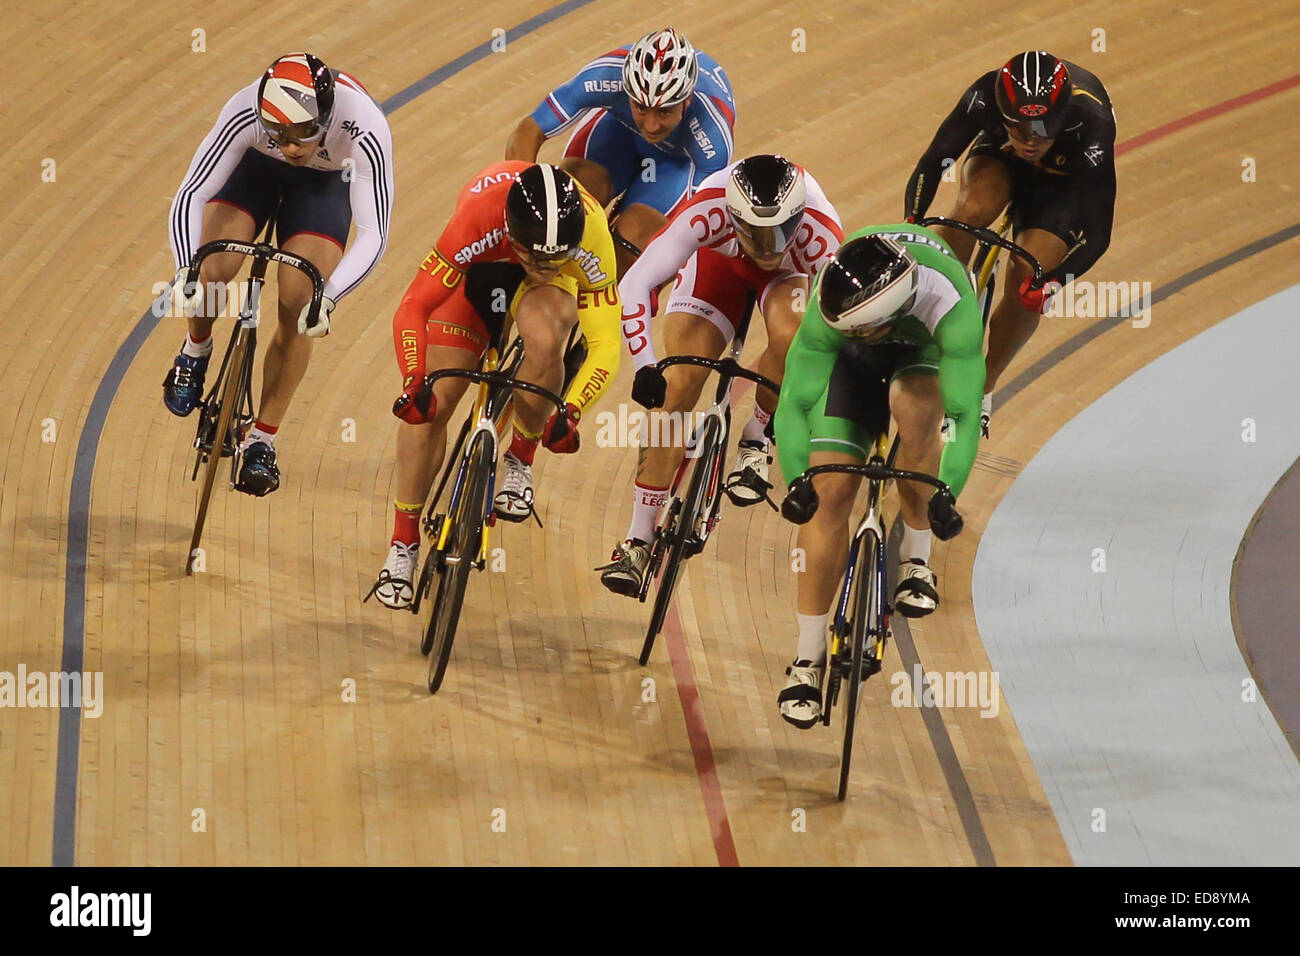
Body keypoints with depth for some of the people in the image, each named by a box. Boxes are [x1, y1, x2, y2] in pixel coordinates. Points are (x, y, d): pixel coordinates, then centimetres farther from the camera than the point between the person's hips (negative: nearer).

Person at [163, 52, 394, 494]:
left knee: (297, 309, -12)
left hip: (326, 181, 0)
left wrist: (328, 297, -53)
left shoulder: (365, 129, -41)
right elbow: (190, 196, -36)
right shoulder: (246, 113, -39)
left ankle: (261, 441, 3)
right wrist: (186, 273, -50)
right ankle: (195, 351, 15)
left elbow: (373, 233, -41)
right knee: (211, 273, -20)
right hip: (255, 167, 0)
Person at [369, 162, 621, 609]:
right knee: (431, 403, -12)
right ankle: (403, 546, 4)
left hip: (544, 290, 0)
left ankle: (520, 463, -10)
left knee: (544, 336, -35)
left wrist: (571, 412, -48)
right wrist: (413, 383, -52)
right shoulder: (479, 218, -42)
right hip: (480, 270, 0)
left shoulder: (591, 239, -38)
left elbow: (605, 344, -33)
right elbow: (412, 308, -37)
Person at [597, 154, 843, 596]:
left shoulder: (818, 231, -40)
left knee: (789, 337, -35)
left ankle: (755, 440, -4)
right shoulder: (708, 211, -41)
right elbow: (633, 286, -39)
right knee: (677, 386, -14)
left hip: (790, 272, 0)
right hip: (720, 260, 0)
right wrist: (644, 367, -48)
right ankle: (638, 540, -6)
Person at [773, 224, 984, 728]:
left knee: (914, 407, -36)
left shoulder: (949, 303, -42)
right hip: (855, 363, 1)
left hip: (925, 349, -1)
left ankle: (916, 555, -13)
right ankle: (808, 657, -2)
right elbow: (796, 401, -30)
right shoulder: (830, 307, -37)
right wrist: (797, 483, -40)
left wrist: (946, 494, -47)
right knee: (830, 490, -12)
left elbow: (963, 412, -41)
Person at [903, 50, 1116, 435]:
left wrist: (1053, 281, -50)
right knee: (975, 208, -34)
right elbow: (931, 164, -29)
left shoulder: (1091, 125, -40)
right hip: (1000, 159, 1)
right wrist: (910, 225, -46)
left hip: (1064, 183, -1)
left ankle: (981, 388, 6)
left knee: (1025, 287, -18)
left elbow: (1097, 234, -36)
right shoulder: (985, 96, -36)